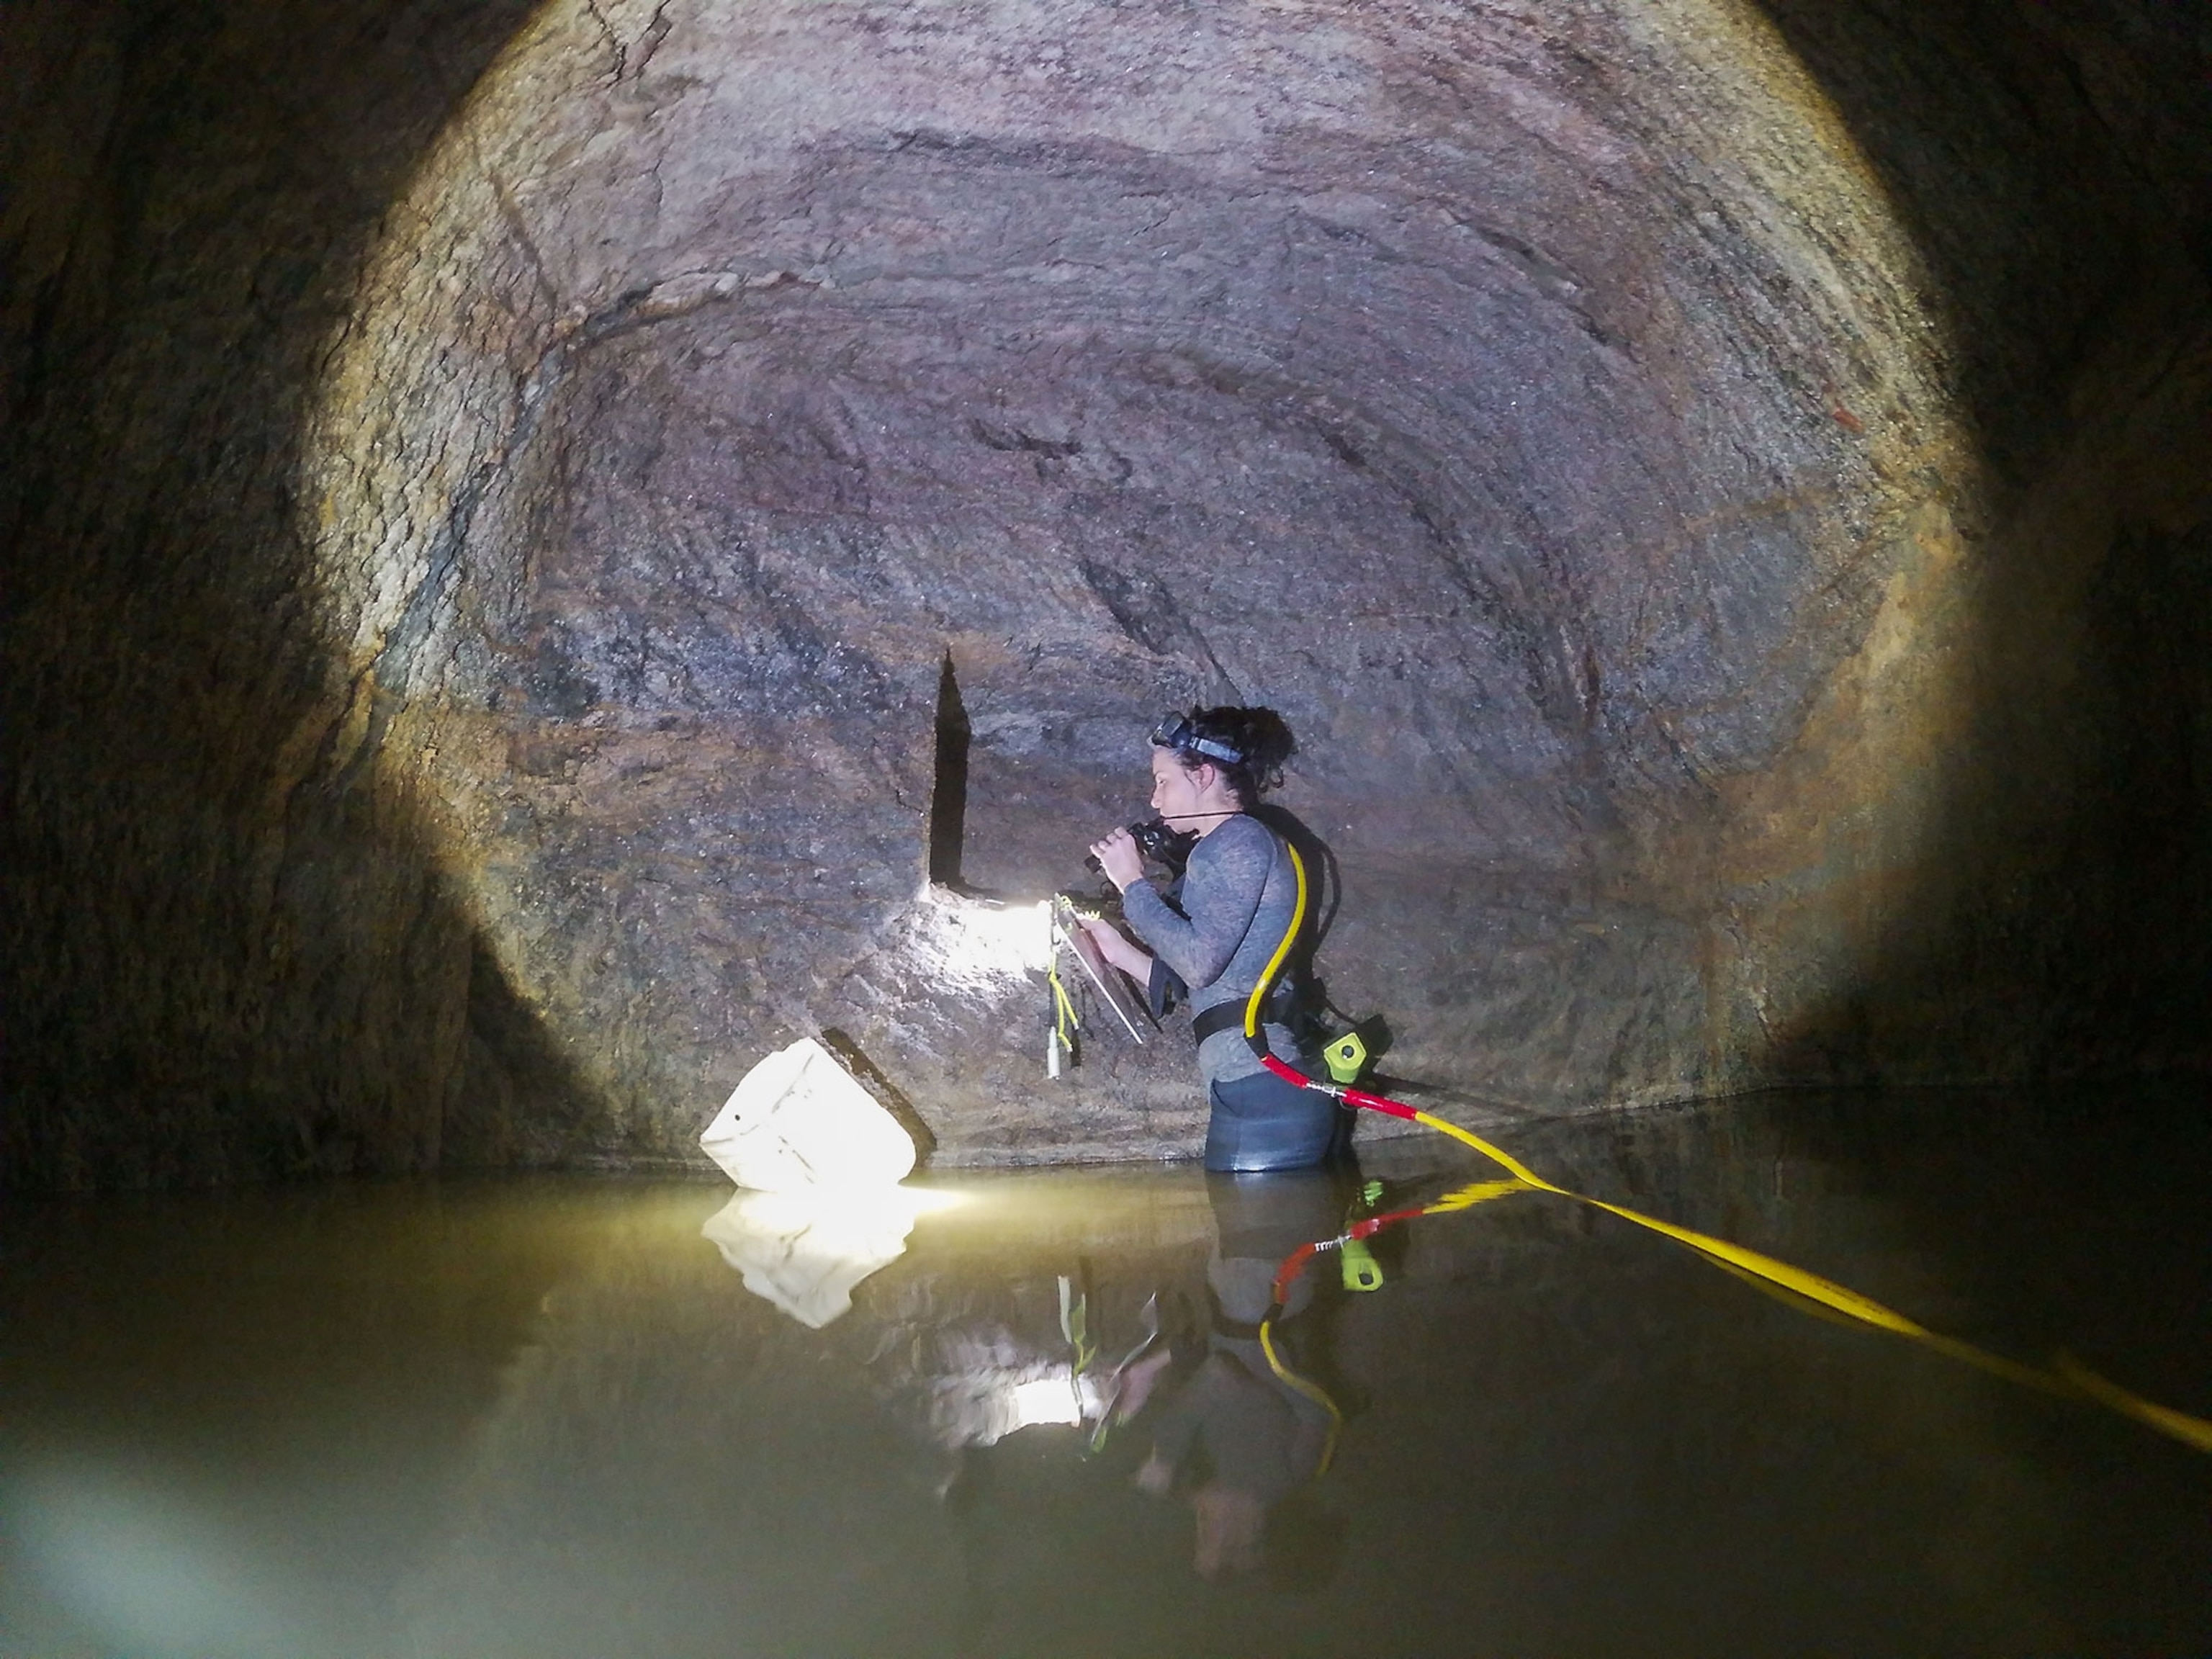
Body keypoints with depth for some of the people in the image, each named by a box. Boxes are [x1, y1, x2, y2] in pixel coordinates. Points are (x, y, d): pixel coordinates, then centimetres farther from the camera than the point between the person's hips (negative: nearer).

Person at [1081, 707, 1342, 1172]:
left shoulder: (1237, 841, -4)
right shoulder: (1235, 845, 24)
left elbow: (1199, 961, -15)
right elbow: (1198, 983, 23)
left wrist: (1132, 883, -5)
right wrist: (1122, 951, 25)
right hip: (1268, 1093, 9)